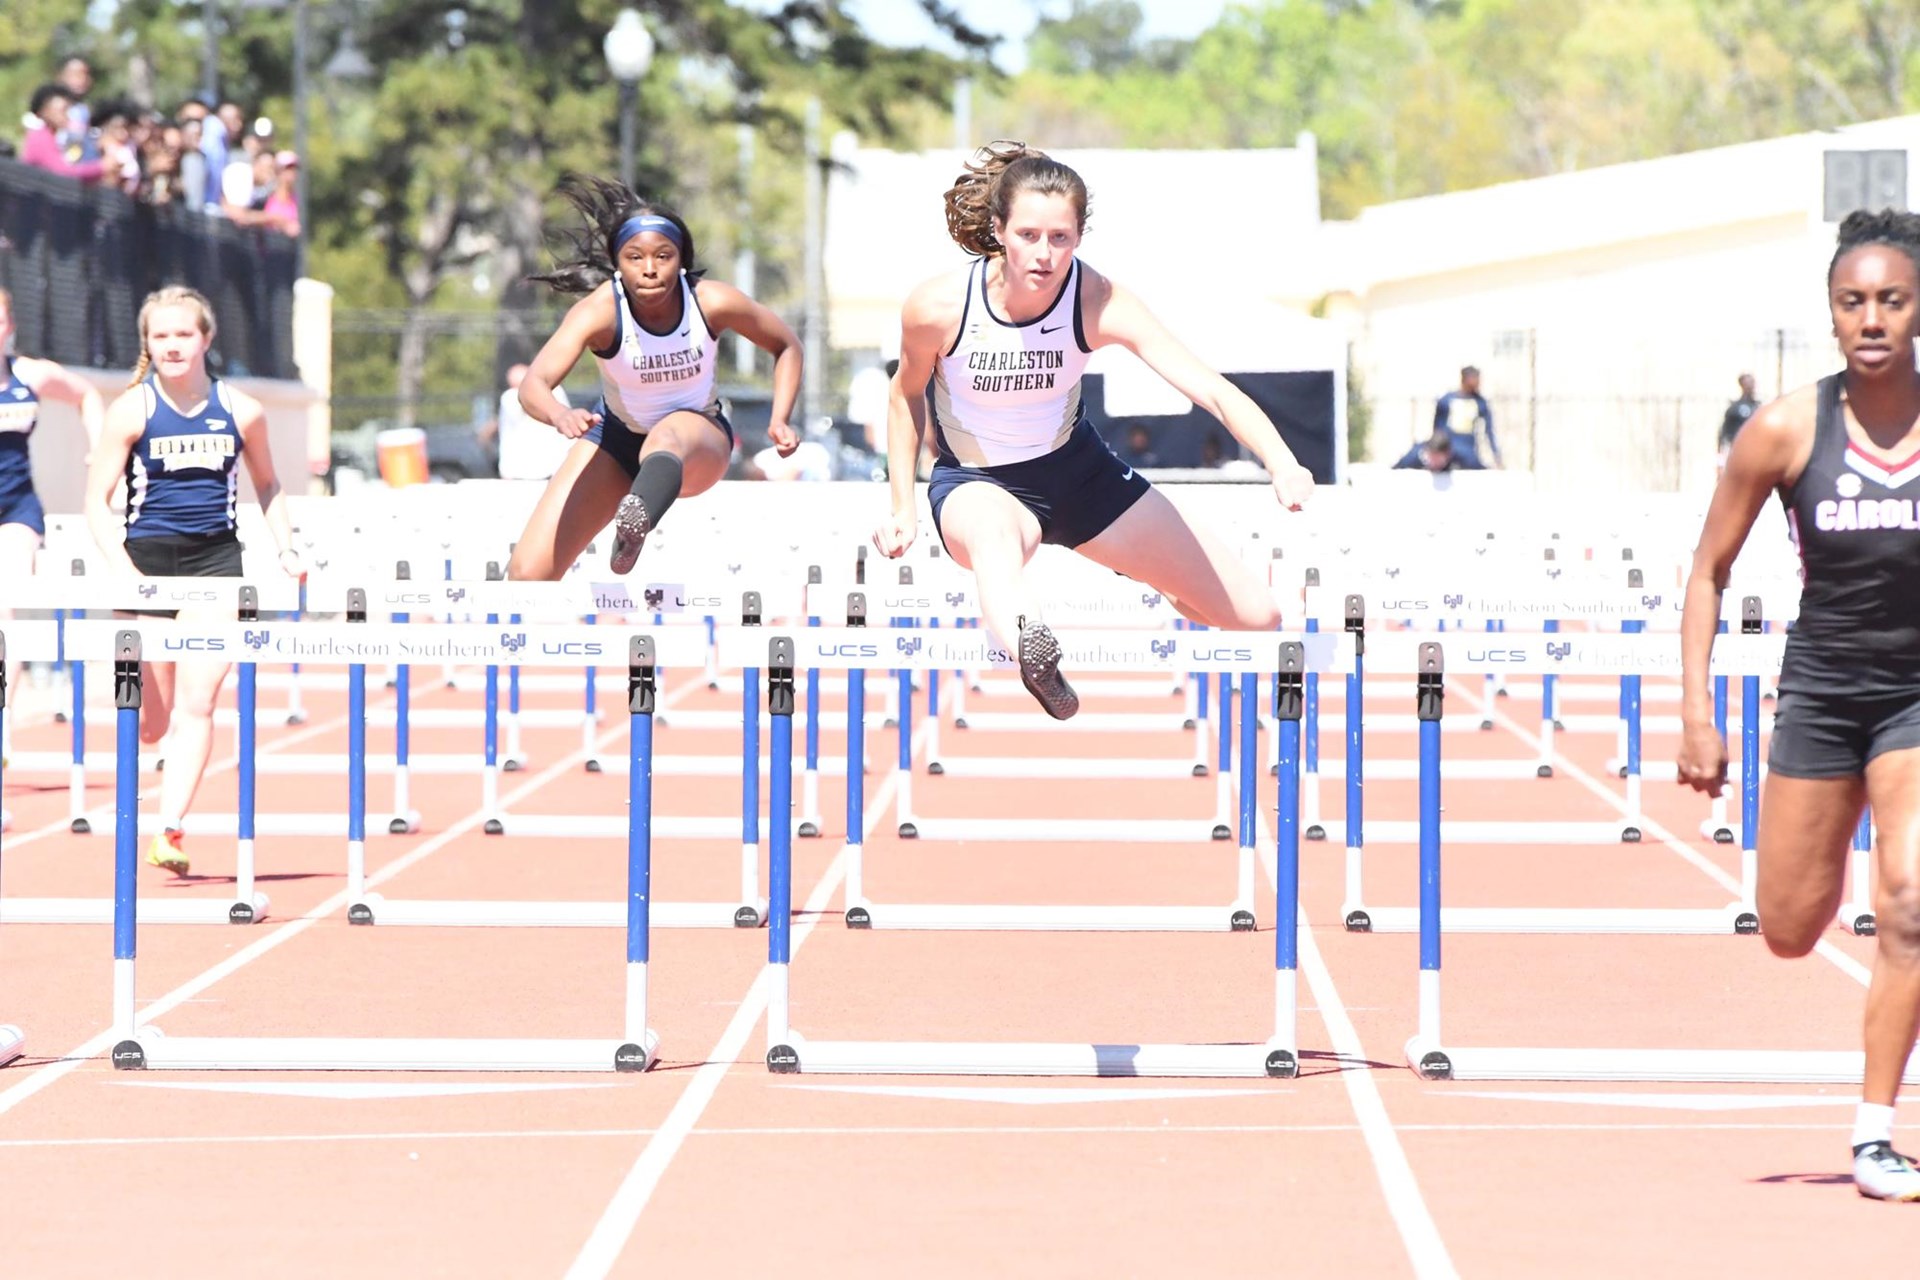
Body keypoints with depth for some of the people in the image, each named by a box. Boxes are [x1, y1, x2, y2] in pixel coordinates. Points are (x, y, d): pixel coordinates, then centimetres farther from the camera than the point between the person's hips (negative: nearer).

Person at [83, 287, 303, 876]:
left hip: (215, 560, 1)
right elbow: (96, 501, -6)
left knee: (197, 701, -14)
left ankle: (170, 829, -17)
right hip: (148, 558, -1)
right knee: (151, 722, 7)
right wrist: (123, 568, -19)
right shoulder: (132, 411, -6)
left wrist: (286, 547, 6)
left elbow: (267, 484, 18)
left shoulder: (240, 411, 1)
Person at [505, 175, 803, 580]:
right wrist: (560, 415, -65)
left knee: (669, 437, -42)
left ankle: (636, 520, -74)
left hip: (699, 440, -2)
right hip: (616, 439, 2)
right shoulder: (600, 310, -27)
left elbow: (786, 346, -2)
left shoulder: (713, 303, -22)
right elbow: (533, 384, -42)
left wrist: (779, 421, -17)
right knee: (527, 572, -9)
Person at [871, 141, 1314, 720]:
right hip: (974, 482, -3)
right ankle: (1030, 651, -78)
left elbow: (1213, 391, -32)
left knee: (1256, 618, 2)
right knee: (995, 538, -45)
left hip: (1077, 470, 3)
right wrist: (902, 509, -2)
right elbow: (907, 392, -1)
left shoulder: (1099, 303, -25)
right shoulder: (938, 308, -24)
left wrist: (1284, 467, -48)